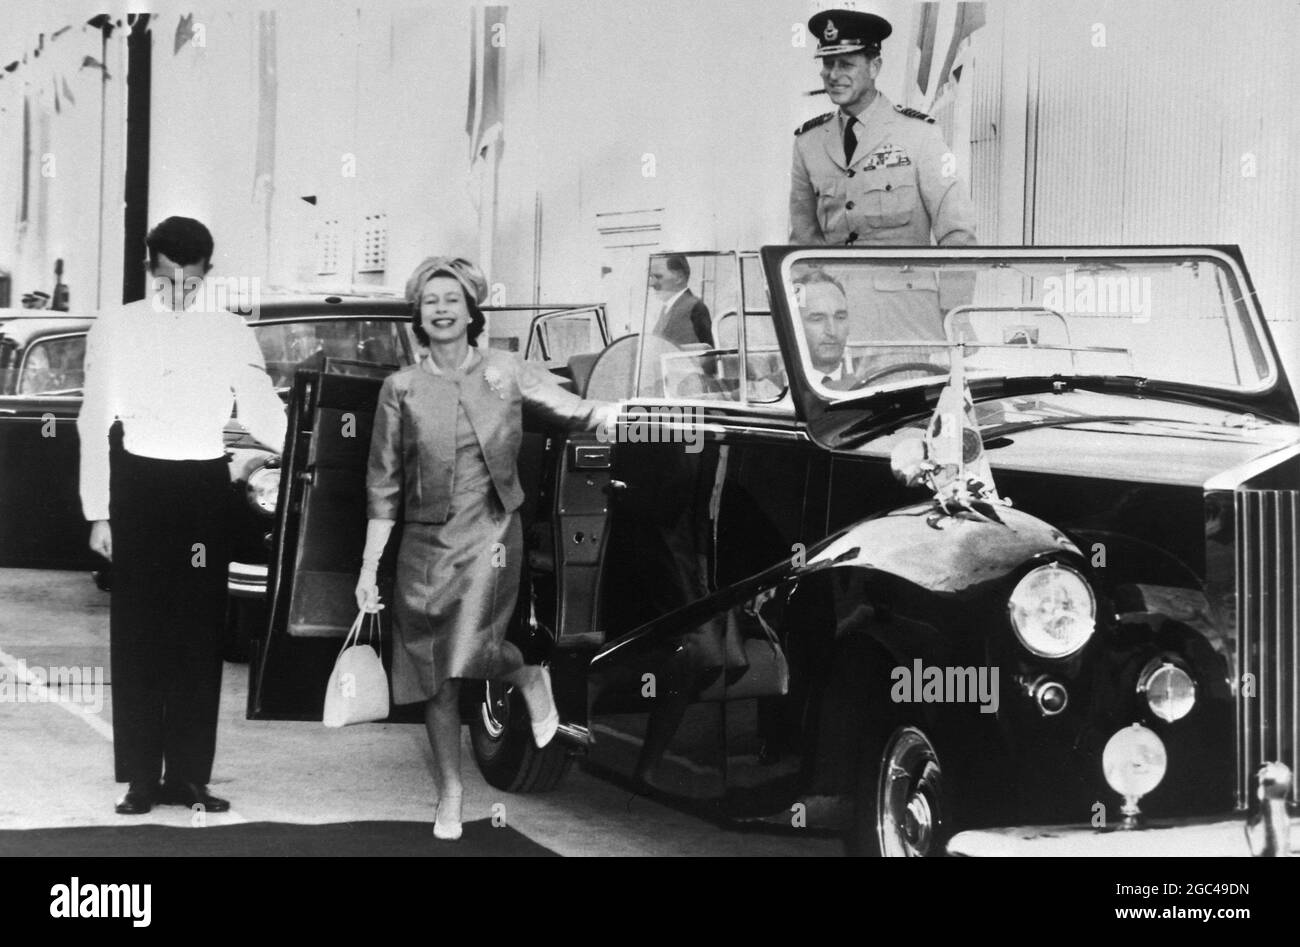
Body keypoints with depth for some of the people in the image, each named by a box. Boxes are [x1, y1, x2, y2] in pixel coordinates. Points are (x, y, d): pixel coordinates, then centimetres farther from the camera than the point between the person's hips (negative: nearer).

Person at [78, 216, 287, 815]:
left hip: (205, 487, 2)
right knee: (138, 635, 0)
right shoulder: (115, 330, 4)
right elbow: (95, 425, 3)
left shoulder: (230, 333, 8)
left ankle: (187, 775, 10)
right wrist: (98, 514, -2)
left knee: (200, 636, 3)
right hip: (139, 481, -1)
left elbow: (263, 417, 3)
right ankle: (140, 779, 5)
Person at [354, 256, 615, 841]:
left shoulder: (506, 374, 0)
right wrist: (368, 567, 4)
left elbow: (578, 415, 4)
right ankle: (449, 795, 20)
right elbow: (383, 485, 6)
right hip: (424, 543, 2)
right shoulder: (401, 388, 3)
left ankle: (531, 677, 11)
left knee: (471, 647, -23)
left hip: (490, 534, -2)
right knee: (436, 678, 5)